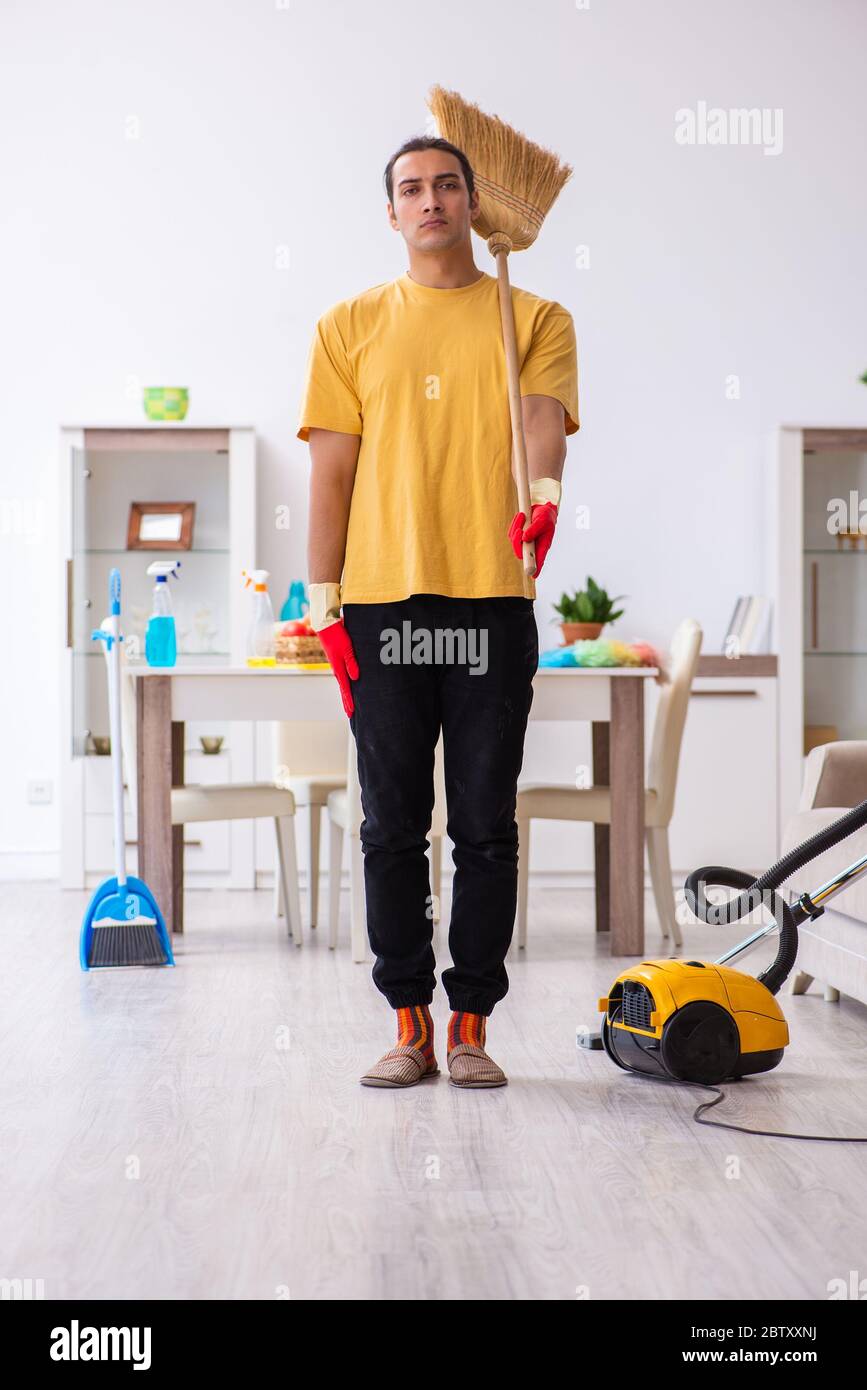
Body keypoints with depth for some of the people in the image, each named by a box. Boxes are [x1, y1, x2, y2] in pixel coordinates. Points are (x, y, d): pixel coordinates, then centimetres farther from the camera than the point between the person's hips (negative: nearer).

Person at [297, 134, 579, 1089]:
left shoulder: (535, 320, 9)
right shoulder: (350, 327, 12)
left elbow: (543, 418, -9)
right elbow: (333, 470, 7)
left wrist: (542, 493, -32)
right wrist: (326, 602, -1)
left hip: (492, 603, -1)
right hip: (382, 607, 1)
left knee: (485, 828, 3)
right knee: (393, 828, 3)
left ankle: (470, 1025, 12)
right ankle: (410, 1026, 13)